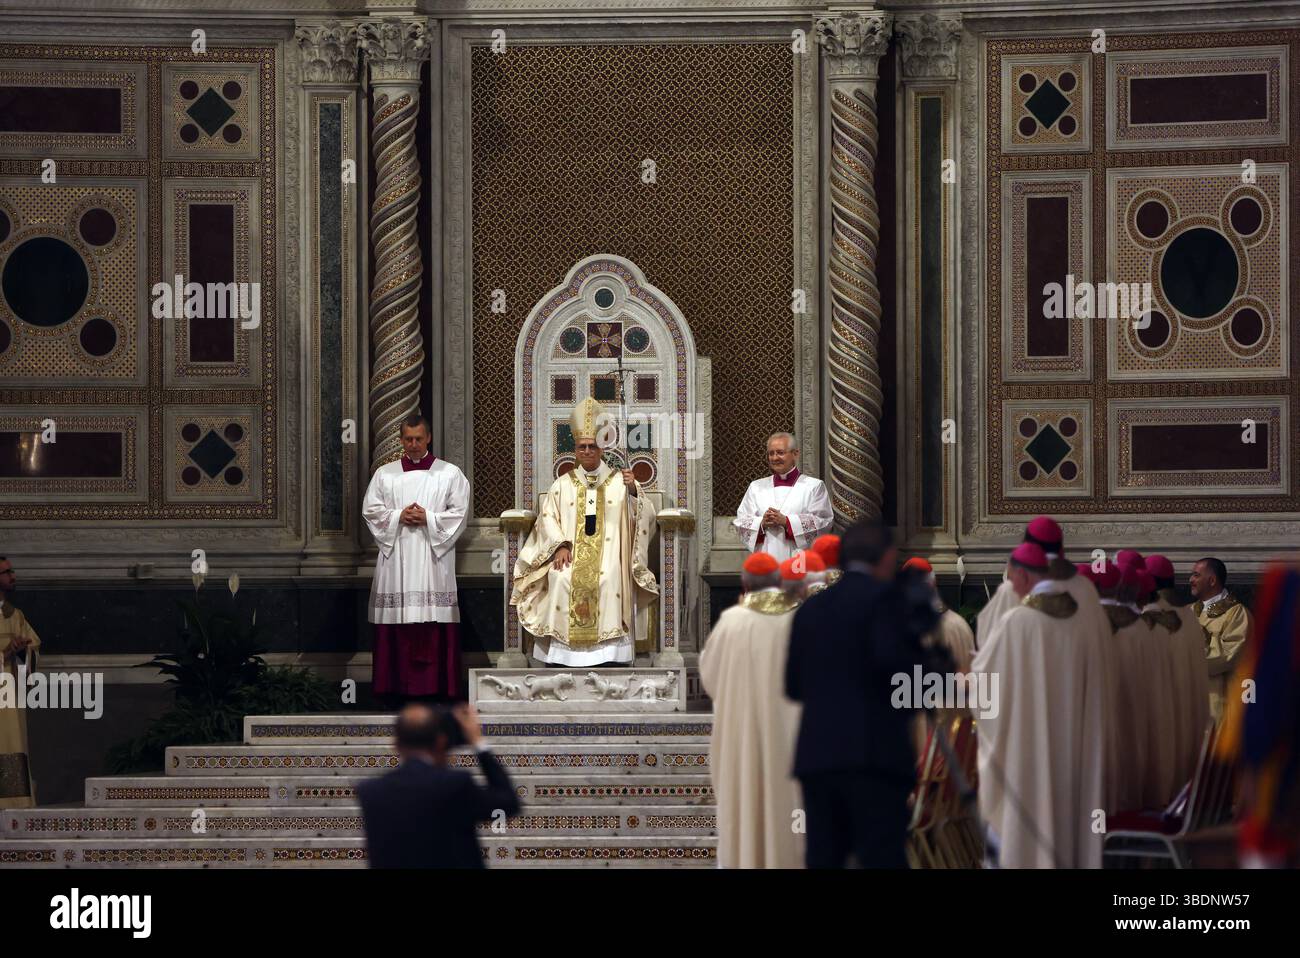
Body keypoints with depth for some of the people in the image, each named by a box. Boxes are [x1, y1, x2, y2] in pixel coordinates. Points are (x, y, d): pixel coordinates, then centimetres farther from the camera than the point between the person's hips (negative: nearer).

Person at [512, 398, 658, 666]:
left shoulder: (619, 481, 11)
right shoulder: (563, 484, 16)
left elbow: (645, 517, 2)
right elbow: (548, 519, 8)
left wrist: (633, 491, -16)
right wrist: (560, 545, -9)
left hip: (607, 553, -1)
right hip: (571, 555, 1)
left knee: (608, 580, -27)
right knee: (562, 581, -24)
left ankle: (607, 653, -25)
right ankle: (563, 655, -21)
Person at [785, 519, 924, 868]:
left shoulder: (811, 608, 16)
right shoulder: (882, 597, -3)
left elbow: (794, 686, 15)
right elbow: (891, 657, -19)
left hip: (815, 756, 6)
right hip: (874, 754, -6)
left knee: (823, 860, 8)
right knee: (883, 858, -8)